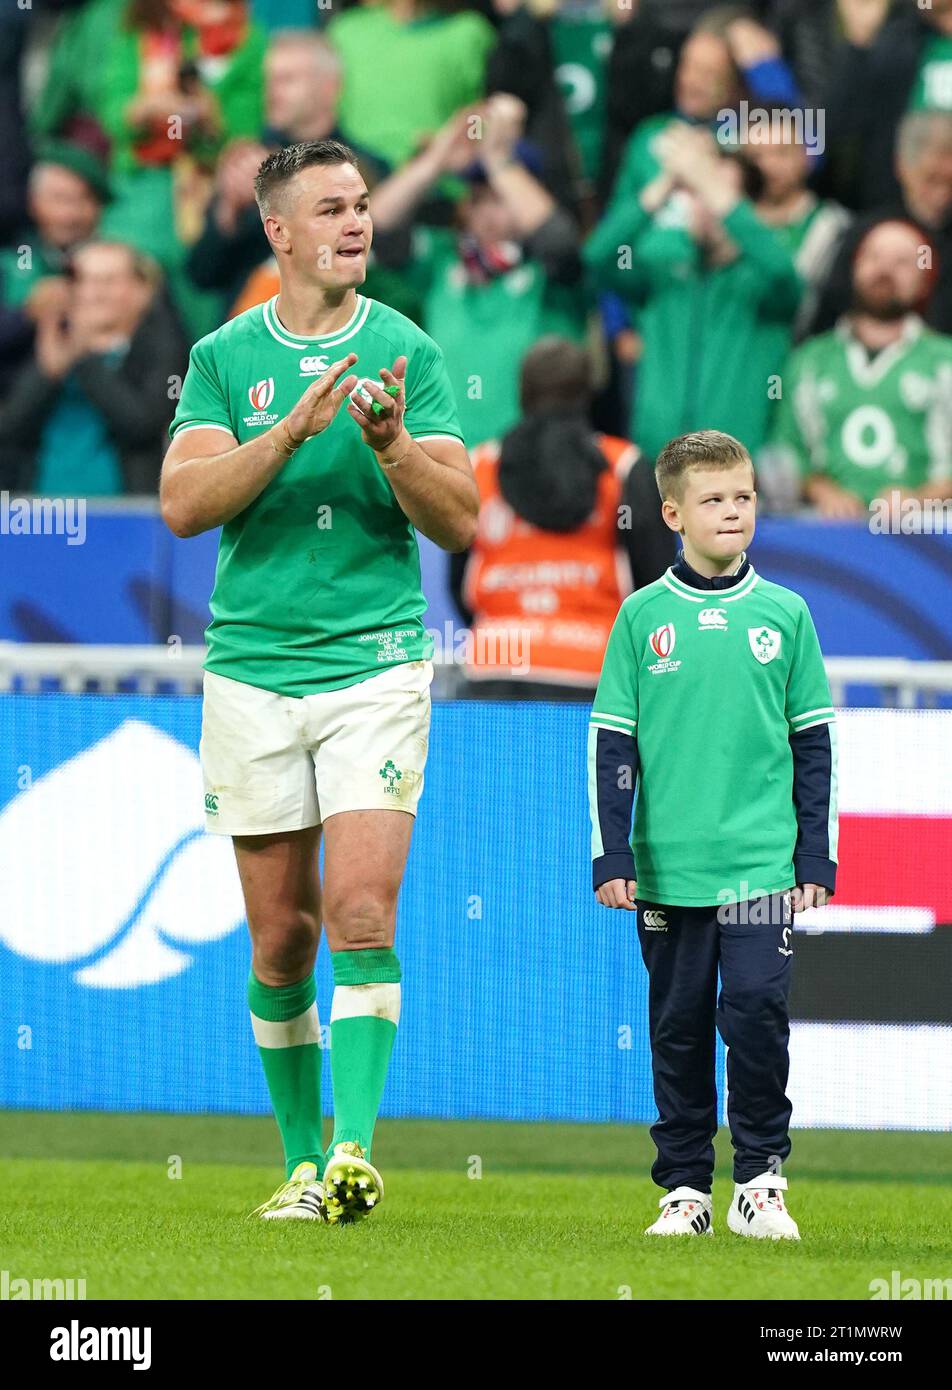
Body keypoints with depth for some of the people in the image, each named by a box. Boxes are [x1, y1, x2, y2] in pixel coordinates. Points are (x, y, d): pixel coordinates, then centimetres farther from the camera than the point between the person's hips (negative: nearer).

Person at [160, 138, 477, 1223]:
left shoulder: (406, 352, 3)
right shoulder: (224, 357, 6)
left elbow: (459, 522, 0)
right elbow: (182, 502, -6)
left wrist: (391, 443, -18)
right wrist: (291, 432, -19)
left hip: (376, 663, -2)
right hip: (252, 672, 2)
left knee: (361, 916, -15)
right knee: (281, 937, 5)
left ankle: (355, 1151, -19)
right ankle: (303, 1158, 17)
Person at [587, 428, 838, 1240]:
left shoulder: (783, 614, 4)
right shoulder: (643, 617, 2)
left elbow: (814, 744, 9)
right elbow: (611, 745, 5)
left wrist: (817, 859, 5)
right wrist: (611, 857, 0)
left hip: (762, 862, -1)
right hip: (670, 867, 1)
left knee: (757, 1014, -10)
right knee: (680, 1029, 7)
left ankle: (761, 1181, 2)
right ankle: (686, 1187, 16)